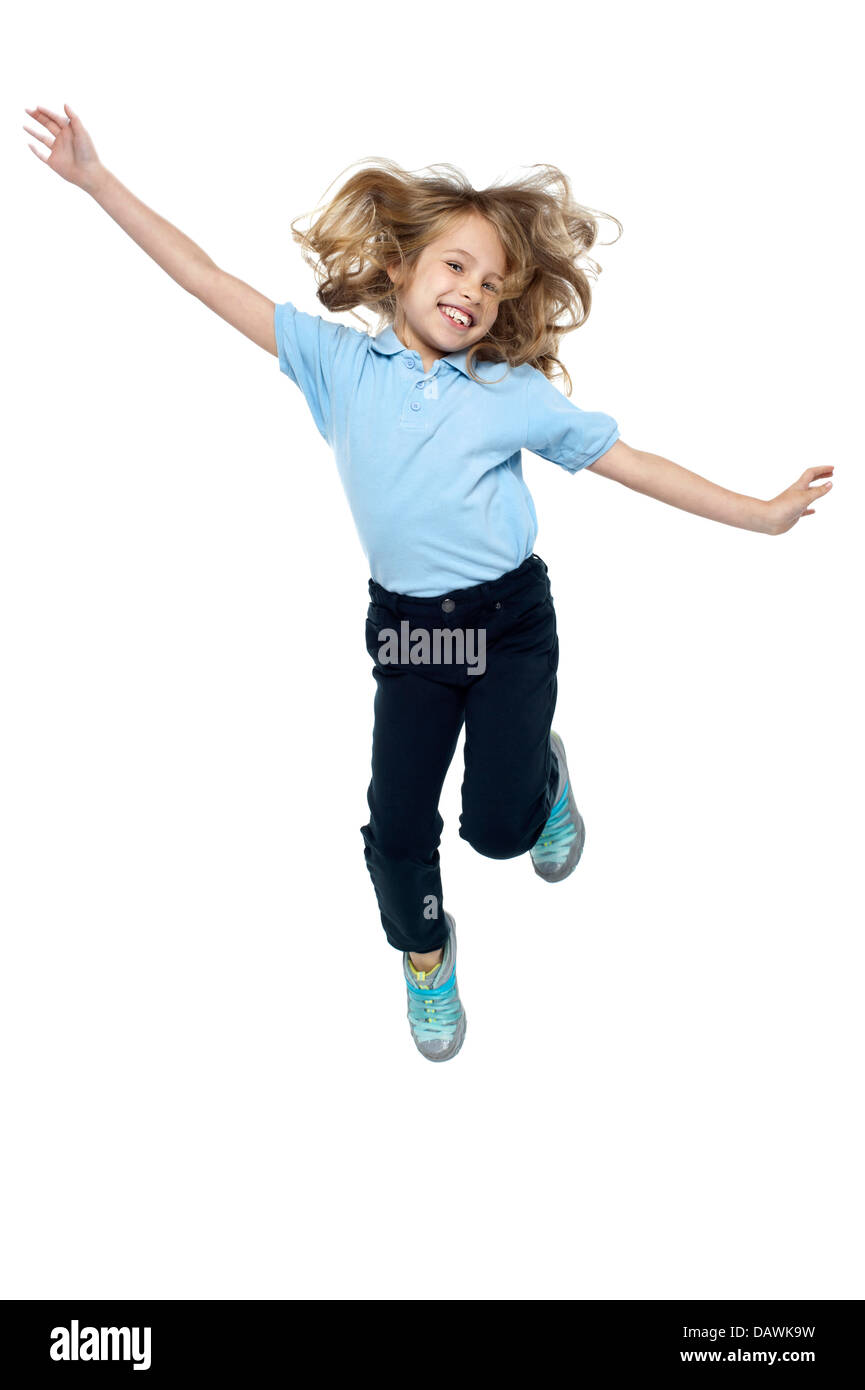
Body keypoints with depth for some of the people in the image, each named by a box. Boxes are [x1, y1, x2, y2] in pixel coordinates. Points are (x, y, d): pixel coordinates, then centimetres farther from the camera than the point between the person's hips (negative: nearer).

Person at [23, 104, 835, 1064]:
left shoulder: (514, 394, -3)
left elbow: (631, 463, 1)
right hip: (405, 625, 1)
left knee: (498, 826, -3)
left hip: (508, 620, -1)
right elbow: (210, 281, -3)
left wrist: (761, 514, -1)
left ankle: (542, 769, 34)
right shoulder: (338, 362, -2)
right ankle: (425, 951, 32)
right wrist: (95, 179, -4)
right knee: (397, 823, 1)